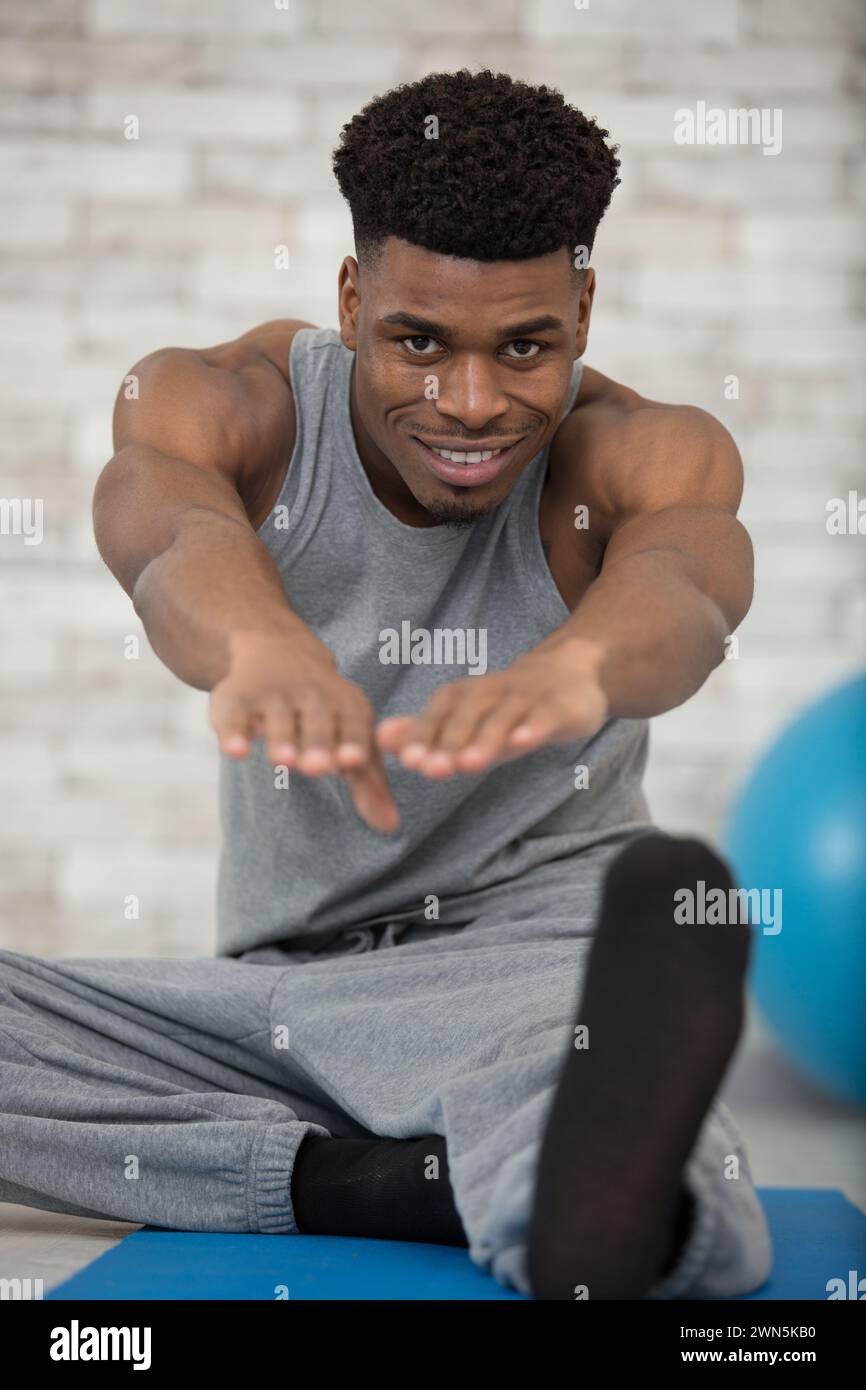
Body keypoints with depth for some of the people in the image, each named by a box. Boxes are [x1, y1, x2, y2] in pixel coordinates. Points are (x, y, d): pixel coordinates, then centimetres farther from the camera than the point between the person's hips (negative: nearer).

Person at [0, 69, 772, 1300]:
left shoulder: (645, 453, -11)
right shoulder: (222, 405, -8)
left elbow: (682, 580, -37)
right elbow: (173, 531, -34)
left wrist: (576, 666, -64)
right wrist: (261, 646, -61)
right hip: (277, 982, 4)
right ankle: (456, 1186, -25)